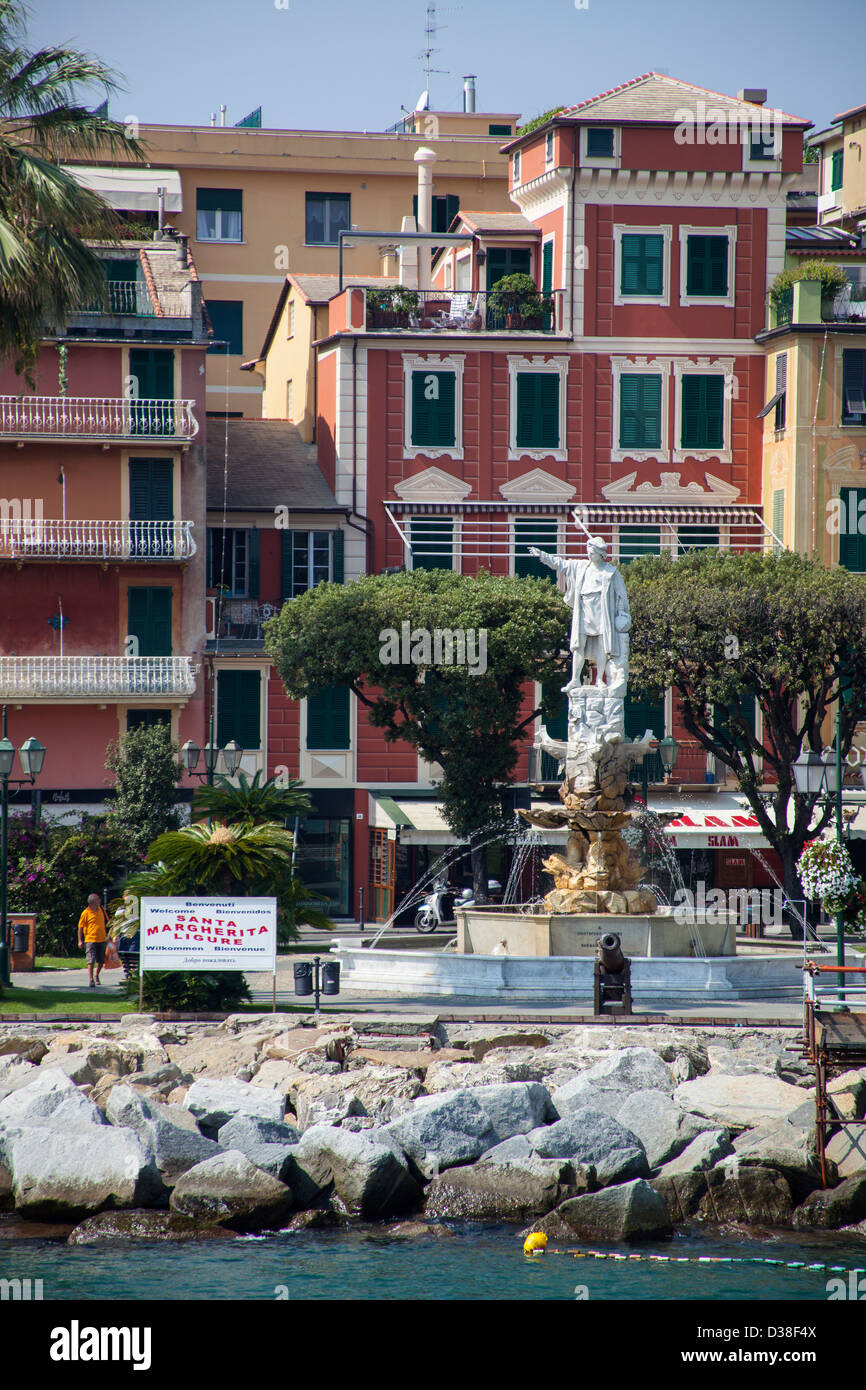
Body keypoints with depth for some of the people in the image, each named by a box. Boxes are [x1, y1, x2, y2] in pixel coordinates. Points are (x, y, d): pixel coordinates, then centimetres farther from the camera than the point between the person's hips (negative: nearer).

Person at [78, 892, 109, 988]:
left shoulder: (101, 909, 8)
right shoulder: (86, 913, -8)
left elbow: (106, 921, 22)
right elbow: (80, 927, -3)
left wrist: (107, 933, 20)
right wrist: (80, 941, -6)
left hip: (102, 939, 5)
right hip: (90, 940, -5)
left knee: (101, 961, 11)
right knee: (91, 960, -11)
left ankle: (97, 976, 31)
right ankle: (91, 980, -11)